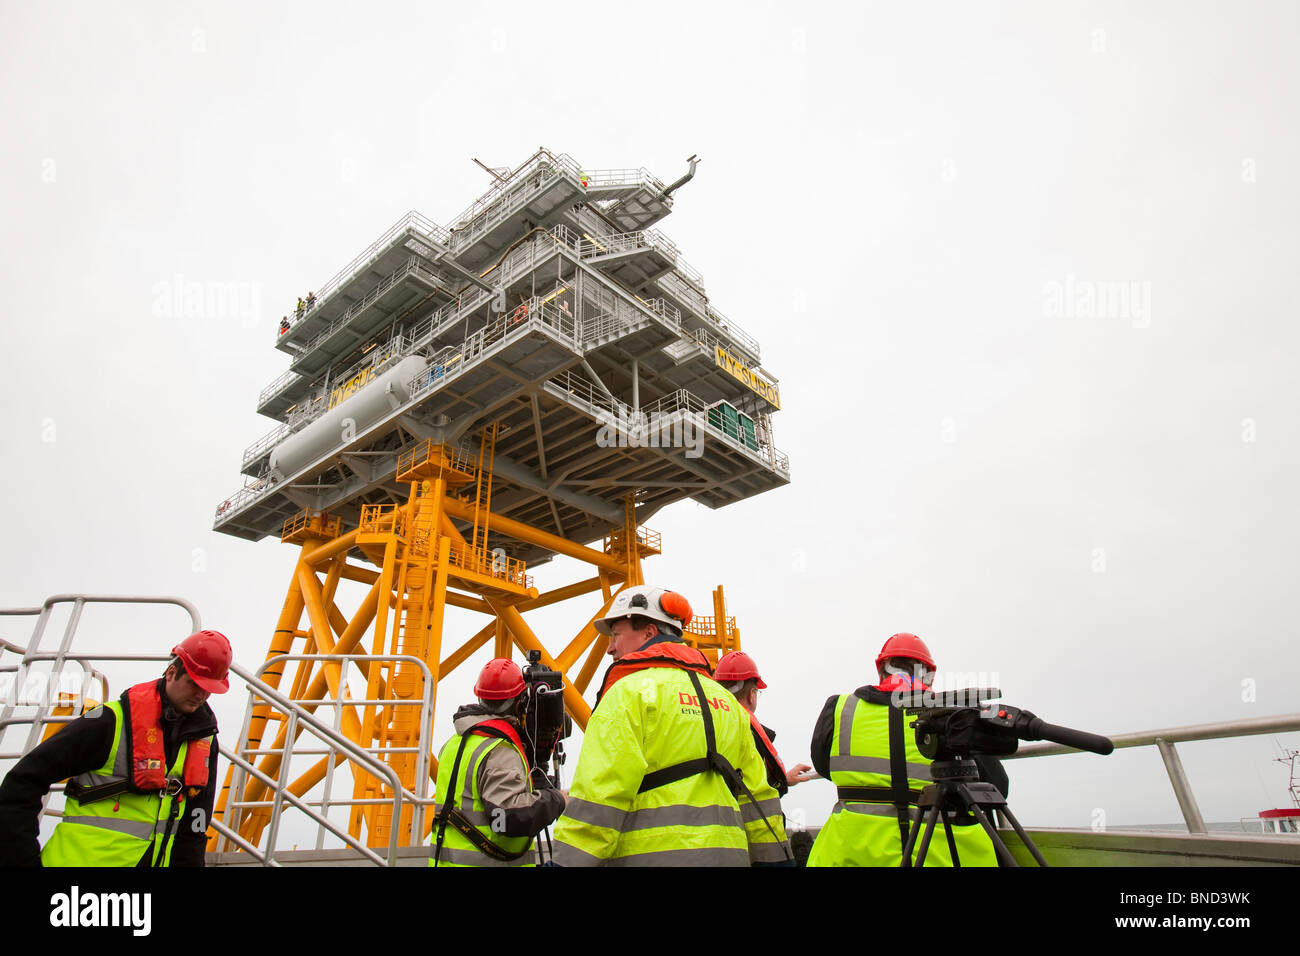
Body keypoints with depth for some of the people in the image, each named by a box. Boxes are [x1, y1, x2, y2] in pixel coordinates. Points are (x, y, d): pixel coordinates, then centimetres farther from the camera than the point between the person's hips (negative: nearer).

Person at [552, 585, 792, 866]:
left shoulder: (629, 691, -7)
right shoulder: (724, 699, 15)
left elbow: (597, 794, -15)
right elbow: (757, 794, 15)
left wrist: (568, 861, -12)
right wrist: (774, 859, 20)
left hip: (651, 855, -7)